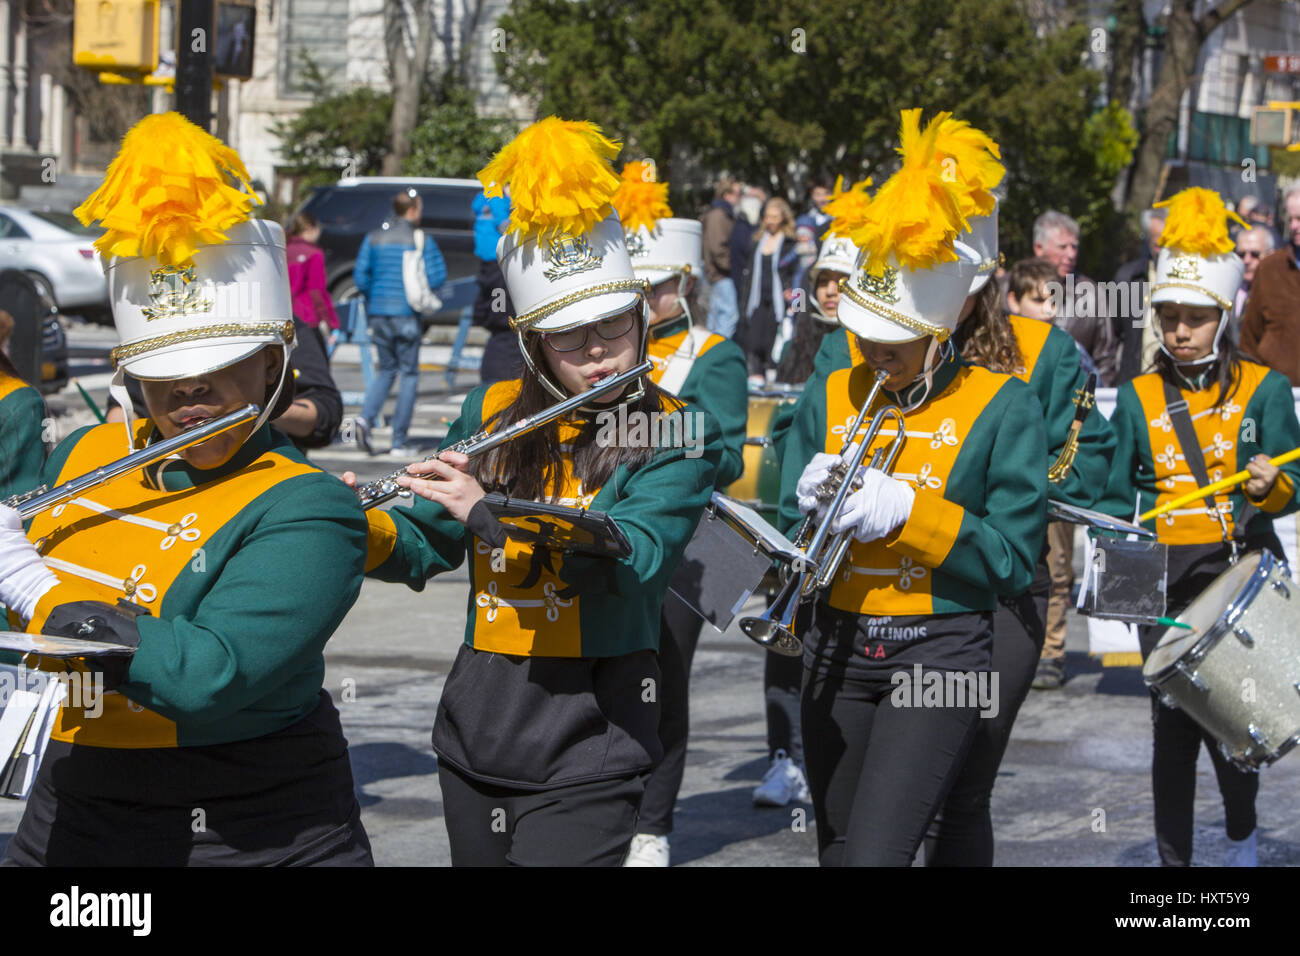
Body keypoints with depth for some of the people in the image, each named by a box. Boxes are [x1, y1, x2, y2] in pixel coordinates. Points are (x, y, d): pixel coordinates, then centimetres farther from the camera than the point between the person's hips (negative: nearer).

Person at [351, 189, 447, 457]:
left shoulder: (374, 238, 7)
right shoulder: (421, 239, -4)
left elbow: (360, 276, 2)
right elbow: (437, 276, -11)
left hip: (378, 312, 4)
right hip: (407, 314, -4)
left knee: (386, 370, 17)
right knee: (409, 374, 5)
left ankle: (365, 418, -9)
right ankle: (399, 442, 2)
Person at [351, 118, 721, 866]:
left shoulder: (679, 434, -6)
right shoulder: (492, 414, 7)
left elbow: (633, 554, -21)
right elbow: (424, 549, 11)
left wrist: (491, 515, -26)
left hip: (586, 754, -5)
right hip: (476, 730, 5)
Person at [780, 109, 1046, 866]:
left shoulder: (1001, 406, -5)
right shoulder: (829, 398, 7)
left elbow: (1015, 561, -10)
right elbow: (787, 540, 9)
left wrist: (908, 511, -21)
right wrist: (810, 506, -13)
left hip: (940, 659, -5)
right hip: (838, 652, 5)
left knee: (874, 856, -18)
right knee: (837, 851, 13)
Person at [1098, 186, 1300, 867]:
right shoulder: (1139, 399, 9)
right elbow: (1119, 495, 11)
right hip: (1165, 581, 1)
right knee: (1173, 727, -1)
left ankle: (1242, 835, 26)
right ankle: (1174, 859, 10)